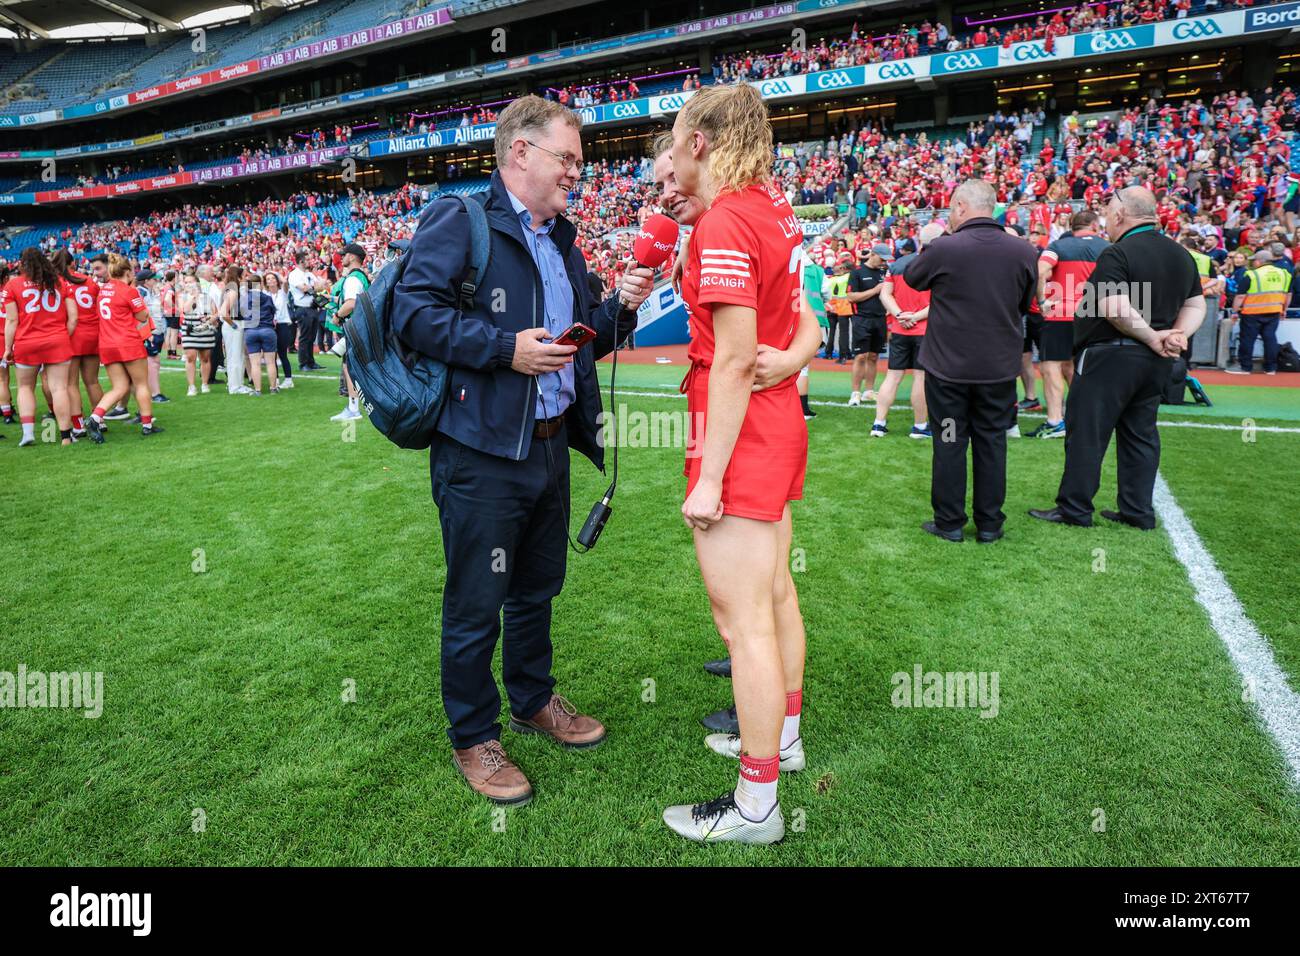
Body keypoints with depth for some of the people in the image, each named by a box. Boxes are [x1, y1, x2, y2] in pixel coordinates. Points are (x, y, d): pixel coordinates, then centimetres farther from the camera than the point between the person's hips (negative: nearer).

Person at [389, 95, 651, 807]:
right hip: (482, 453, -8)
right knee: (475, 604, 4)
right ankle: (472, 737, 23)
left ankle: (534, 699, 40)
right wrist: (506, 348, -23)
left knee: (538, 589, 20)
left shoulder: (561, 239, 18)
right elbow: (414, 311, -17)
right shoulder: (458, 221, -7)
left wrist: (621, 307, 4)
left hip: (551, 446, 8)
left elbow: (582, 337, 23)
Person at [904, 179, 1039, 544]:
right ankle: (989, 524, 19)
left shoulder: (943, 249, -15)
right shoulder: (1024, 252, -4)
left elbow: (911, 277, 5)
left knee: (949, 444, 8)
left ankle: (949, 522, 15)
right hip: (1000, 366, 3)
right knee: (992, 442, 12)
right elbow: (1026, 303, 11)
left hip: (948, 364, -3)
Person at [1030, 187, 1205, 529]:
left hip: (1109, 356, -8)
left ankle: (1074, 509, 5)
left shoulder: (1117, 253, -14)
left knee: (1087, 434, 0)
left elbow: (1115, 310, -24)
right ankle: (1138, 511, 17)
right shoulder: (1181, 255, 12)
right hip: (1156, 362, 8)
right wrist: (1177, 335, -2)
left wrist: (1152, 337, -13)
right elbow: (1196, 305, 13)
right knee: (1140, 434, 13)